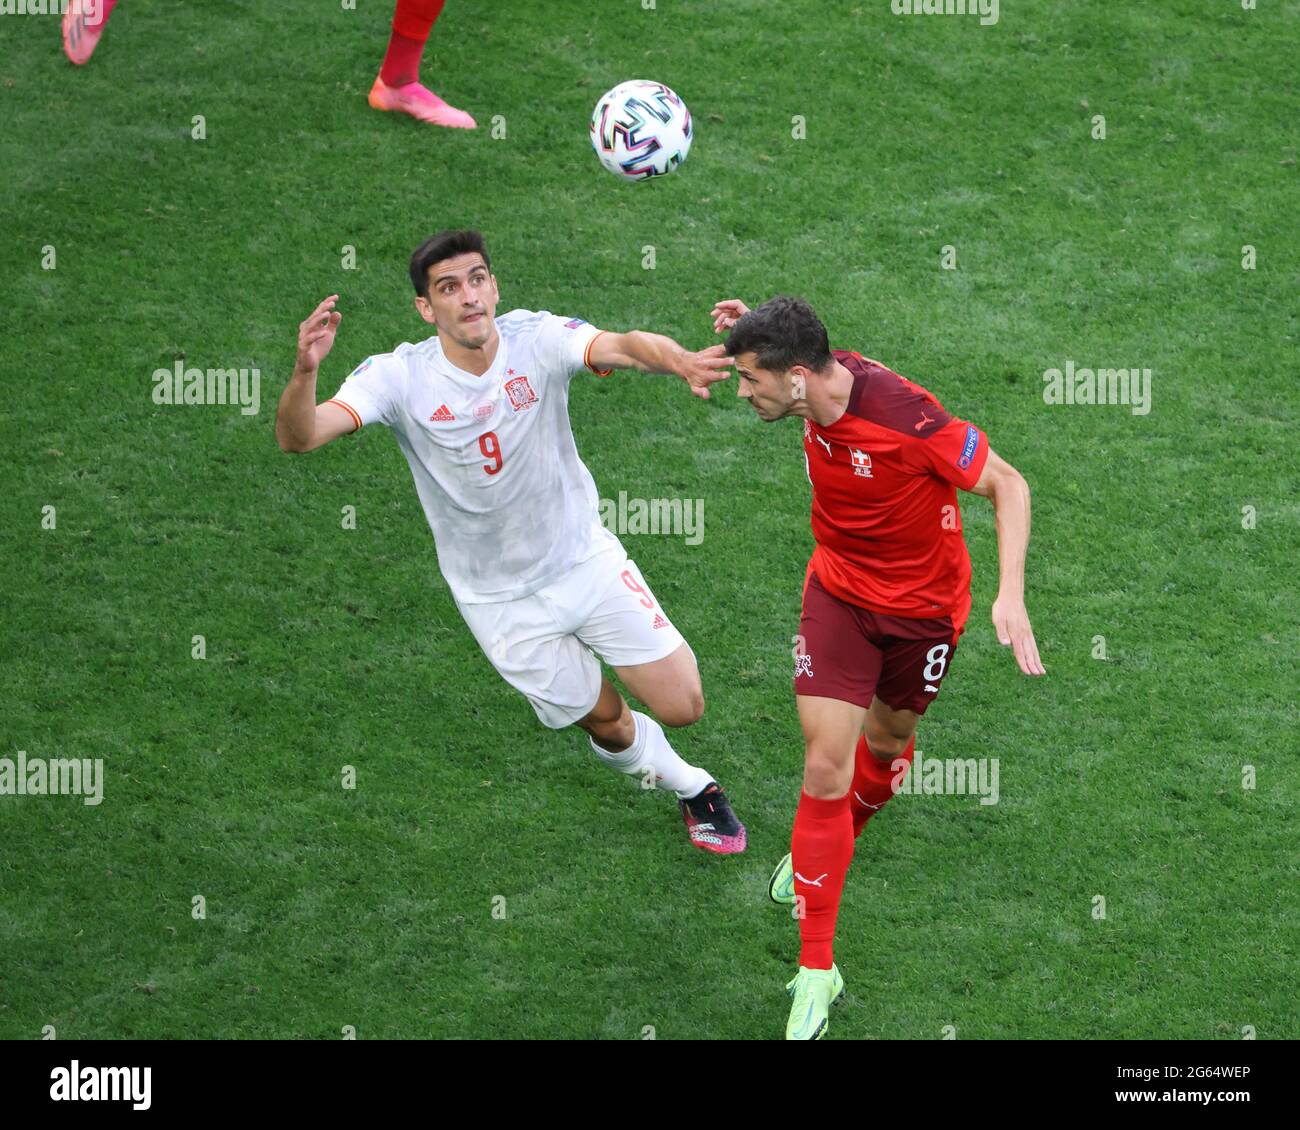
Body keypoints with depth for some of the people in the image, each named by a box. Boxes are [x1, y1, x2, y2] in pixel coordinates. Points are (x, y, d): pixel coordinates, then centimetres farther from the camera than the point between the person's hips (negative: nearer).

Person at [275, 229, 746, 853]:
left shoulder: (536, 338, -16)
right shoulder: (400, 376, -19)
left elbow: (621, 345, -35)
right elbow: (297, 436, -30)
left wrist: (677, 358, -59)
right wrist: (305, 370, -52)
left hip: (586, 558, 1)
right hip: (501, 602, -1)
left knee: (682, 706, -2)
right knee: (603, 716, 9)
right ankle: (687, 784, 42)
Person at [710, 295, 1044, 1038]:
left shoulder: (904, 415, -34)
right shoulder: (822, 374, -16)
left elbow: (1008, 484, -24)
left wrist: (1011, 595, -35)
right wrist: (756, 331, -8)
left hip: (923, 606, -3)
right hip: (840, 590, 3)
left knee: (889, 741, 20)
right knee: (826, 767, -8)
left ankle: (829, 844, 56)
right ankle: (817, 971, 0)